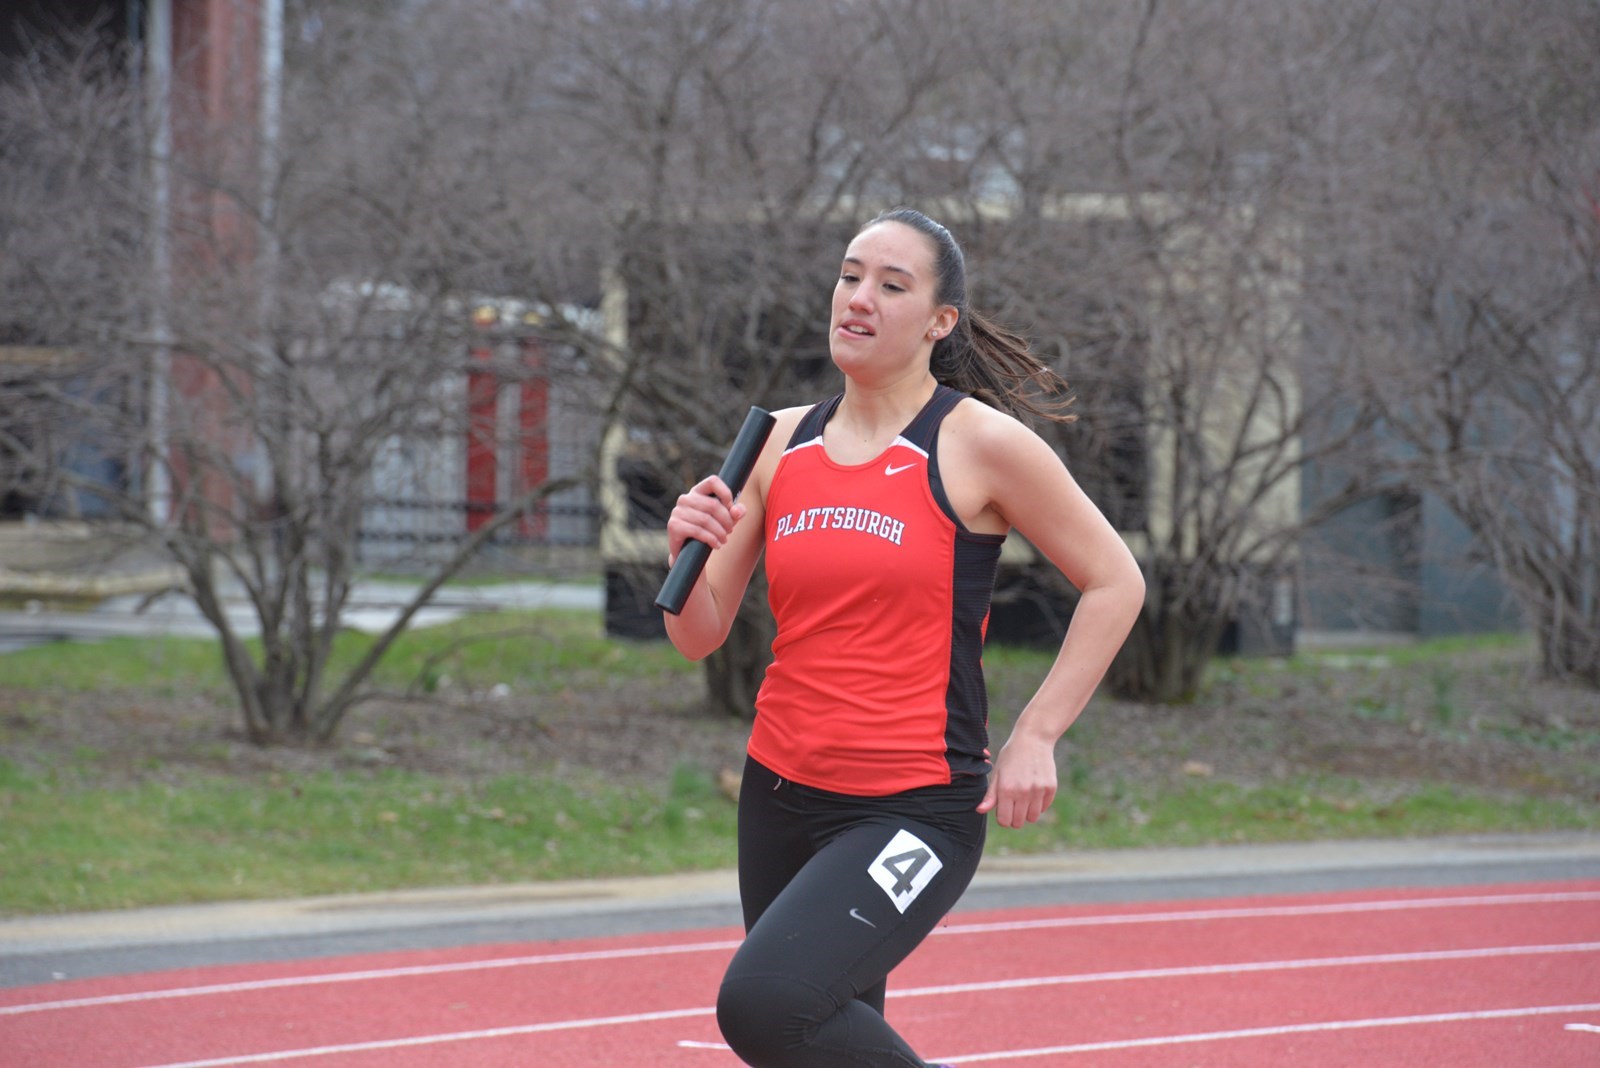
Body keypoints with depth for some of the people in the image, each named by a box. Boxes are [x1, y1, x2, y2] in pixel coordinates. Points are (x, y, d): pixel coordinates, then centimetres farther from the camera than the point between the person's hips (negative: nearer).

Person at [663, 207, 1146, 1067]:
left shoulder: (979, 442, -6)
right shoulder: (781, 443, 8)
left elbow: (1115, 583, 0)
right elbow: (700, 636, 10)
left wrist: (1034, 736, -7)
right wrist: (686, 553, -11)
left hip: (917, 809, -6)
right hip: (780, 795, 6)